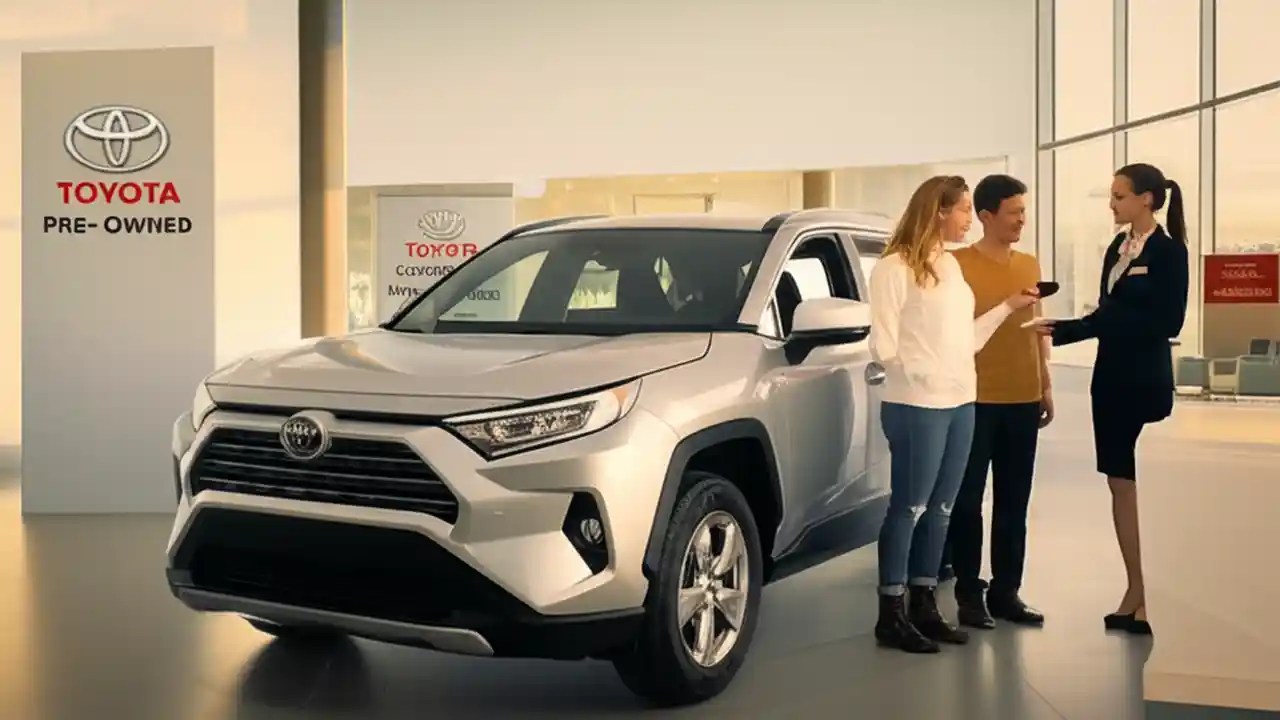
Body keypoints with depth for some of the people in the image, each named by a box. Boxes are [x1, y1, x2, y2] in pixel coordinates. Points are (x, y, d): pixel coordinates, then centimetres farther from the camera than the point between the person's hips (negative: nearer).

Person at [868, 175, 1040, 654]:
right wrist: (920, 373, -11)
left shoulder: (952, 266, 16)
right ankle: (892, 616, 5)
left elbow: (964, 340, 15)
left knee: (939, 509, 11)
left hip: (960, 404, 8)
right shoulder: (895, 268, -10)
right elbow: (884, 346, -12)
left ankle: (924, 606, 20)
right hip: (917, 407, -8)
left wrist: (1009, 307, 14)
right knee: (908, 508, -2)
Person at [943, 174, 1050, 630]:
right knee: (968, 500, 1)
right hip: (976, 400, -5)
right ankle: (969, 594, 9)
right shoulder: (958, 264, -6)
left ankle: (1006, 591, 18)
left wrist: (1046, 386, 15)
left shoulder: (1030, 265, 12)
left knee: (1014, 504, 9)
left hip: (1023, 400, 6)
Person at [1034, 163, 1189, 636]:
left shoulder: (1169, 251, -9)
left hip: (1147, 382, -7)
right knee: (1121, 485, 9)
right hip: (1111, 379, 7)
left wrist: (1115, 321, -19)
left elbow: (1168, 323, -14)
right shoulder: (1117, 248, 12)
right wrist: (1058, 330, 13)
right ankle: (1136, 589, 16)